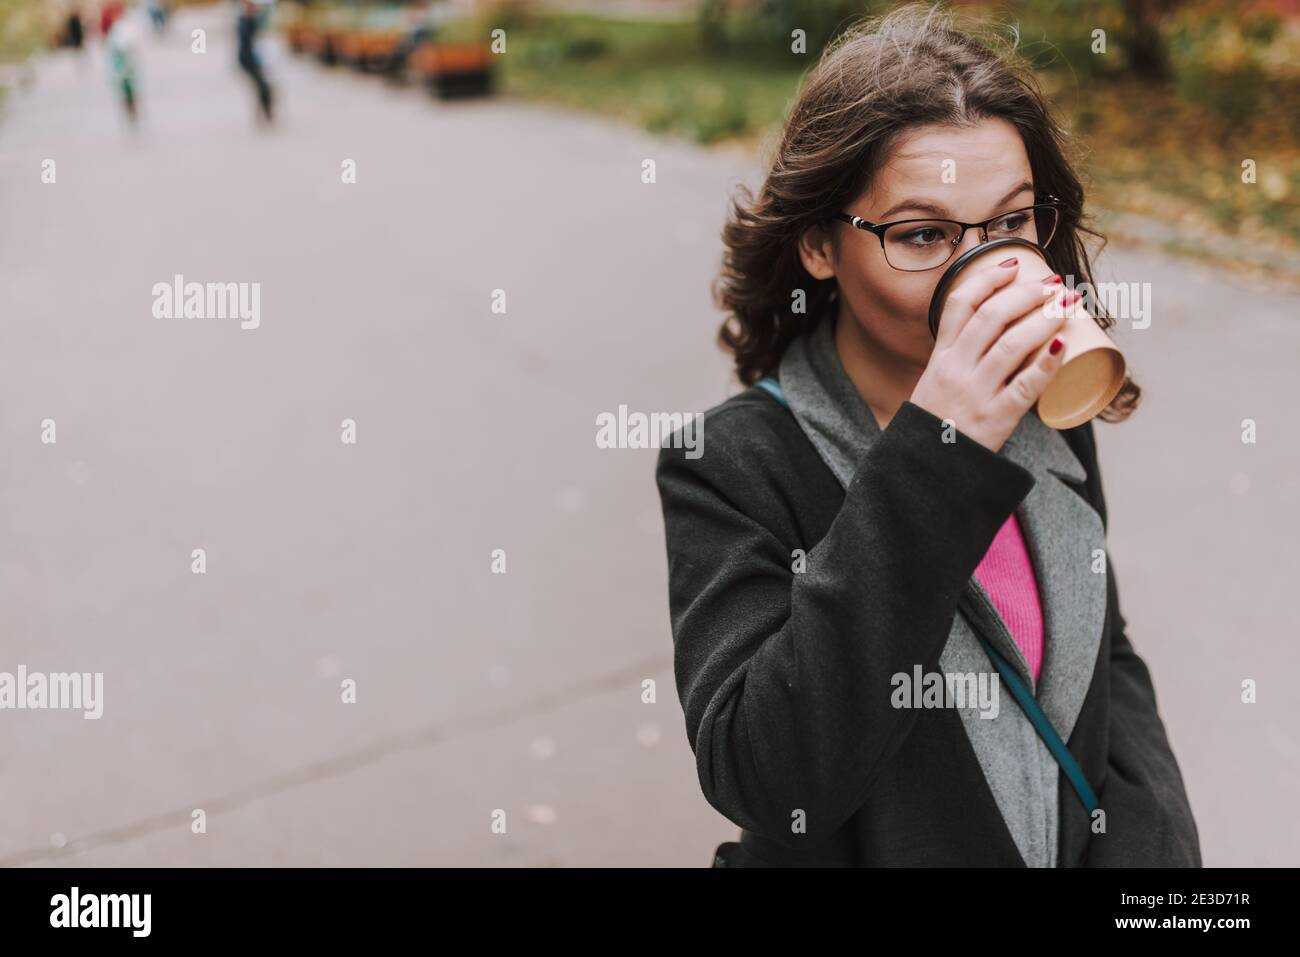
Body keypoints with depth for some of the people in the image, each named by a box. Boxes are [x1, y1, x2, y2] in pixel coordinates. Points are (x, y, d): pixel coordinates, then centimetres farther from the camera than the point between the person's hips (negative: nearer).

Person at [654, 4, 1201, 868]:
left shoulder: (1047, 423, 0)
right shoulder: (728, 466, -15)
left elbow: (1108, 660, 11)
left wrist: (1148, 846, -6)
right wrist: (934, 459, -29)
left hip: (1080, 846, 4)